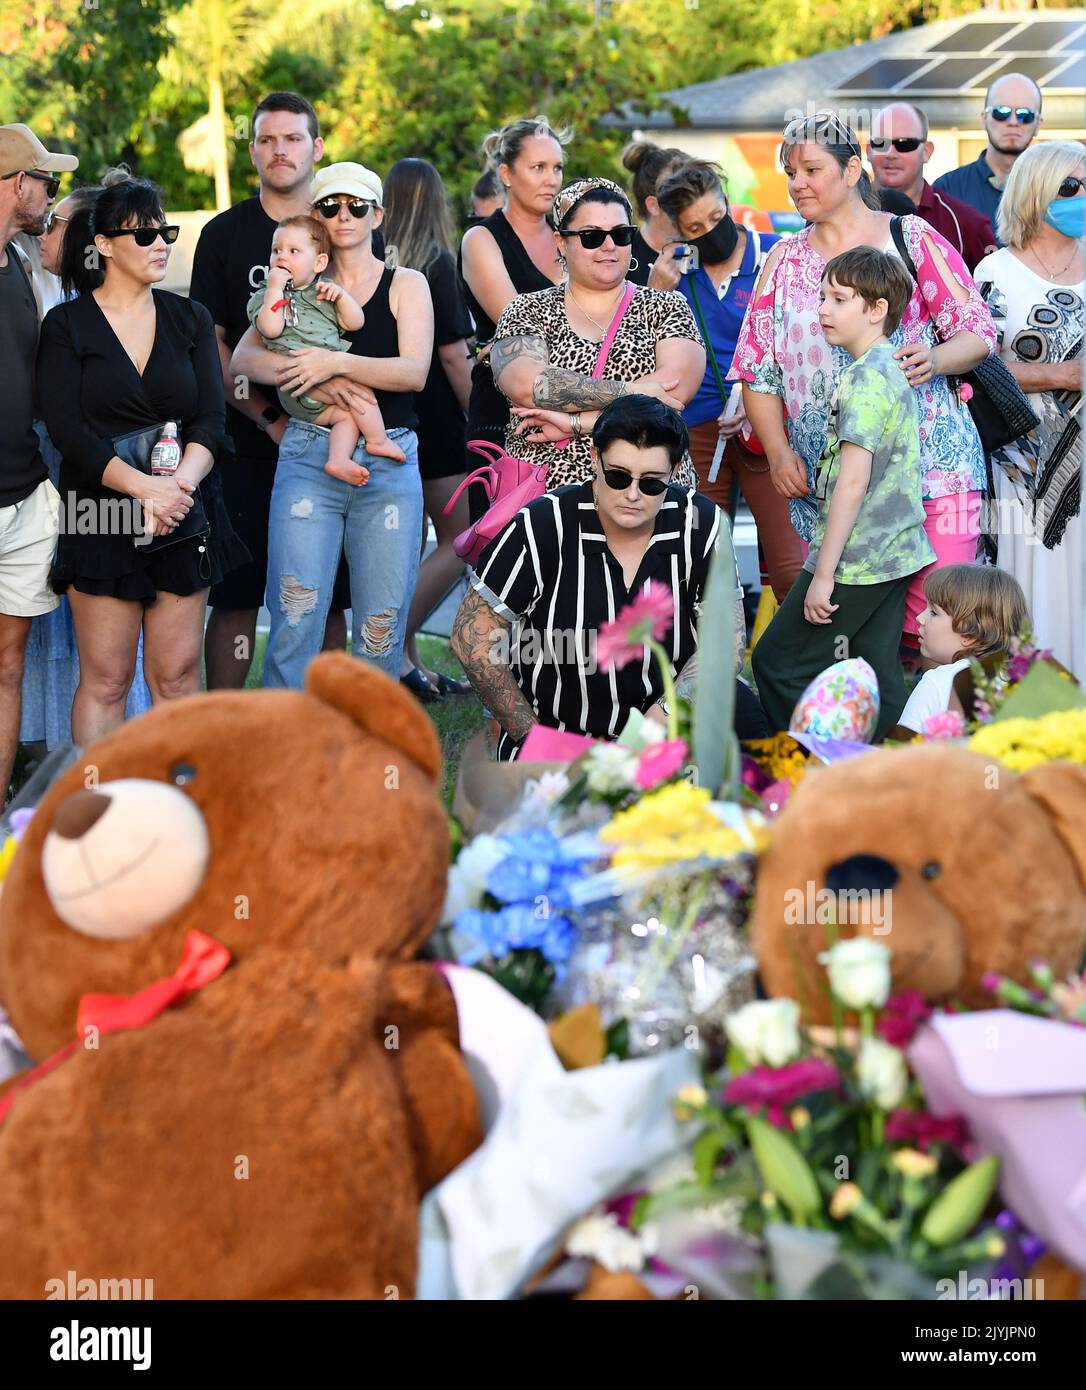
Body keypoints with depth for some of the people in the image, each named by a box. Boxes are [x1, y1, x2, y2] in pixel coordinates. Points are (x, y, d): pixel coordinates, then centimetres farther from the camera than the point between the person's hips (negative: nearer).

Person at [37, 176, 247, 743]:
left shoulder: (189, 319, 11)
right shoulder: (67, 326, 1)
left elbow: (211, 420, 3)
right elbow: (67, 429, -9)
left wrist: (179, 485, -17)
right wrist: (144, 487, -21)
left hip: (186, 514, 3)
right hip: (101, 516, -3)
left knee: (178, 674, 2)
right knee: (105, 679, -3)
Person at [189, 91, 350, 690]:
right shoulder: (224, 234, 6)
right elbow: (209, 344, 2)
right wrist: (267, 417, -10)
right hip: (247, 444, -1)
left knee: (326, 599, 3)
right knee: (235, 595, -1)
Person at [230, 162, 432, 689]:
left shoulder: (406, 284, 9)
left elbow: (414, 371, -6)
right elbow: (243, 358, 1)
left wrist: (336, 362, -19)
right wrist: (306, 374, -18)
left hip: (389, 463, 0)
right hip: (308, 459, 0)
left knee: (382, 624, -2)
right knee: (295, 621, -11)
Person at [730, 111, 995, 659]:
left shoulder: (913, 238, 5)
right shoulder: (785, 261, 15)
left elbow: (979, 331, 3)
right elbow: (757, 371, 14)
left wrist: (935, 358, -18)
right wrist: (779, 452, 1)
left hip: (929, 464, -3)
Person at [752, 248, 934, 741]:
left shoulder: (864, 378, -16)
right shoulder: (892, 372, 14)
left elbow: (852, 482, -21)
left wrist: (823, 572, -20)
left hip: (855, 559, -9)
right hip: (895, 553, 9)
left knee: (777, 663, -2)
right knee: (877, 680, 9)